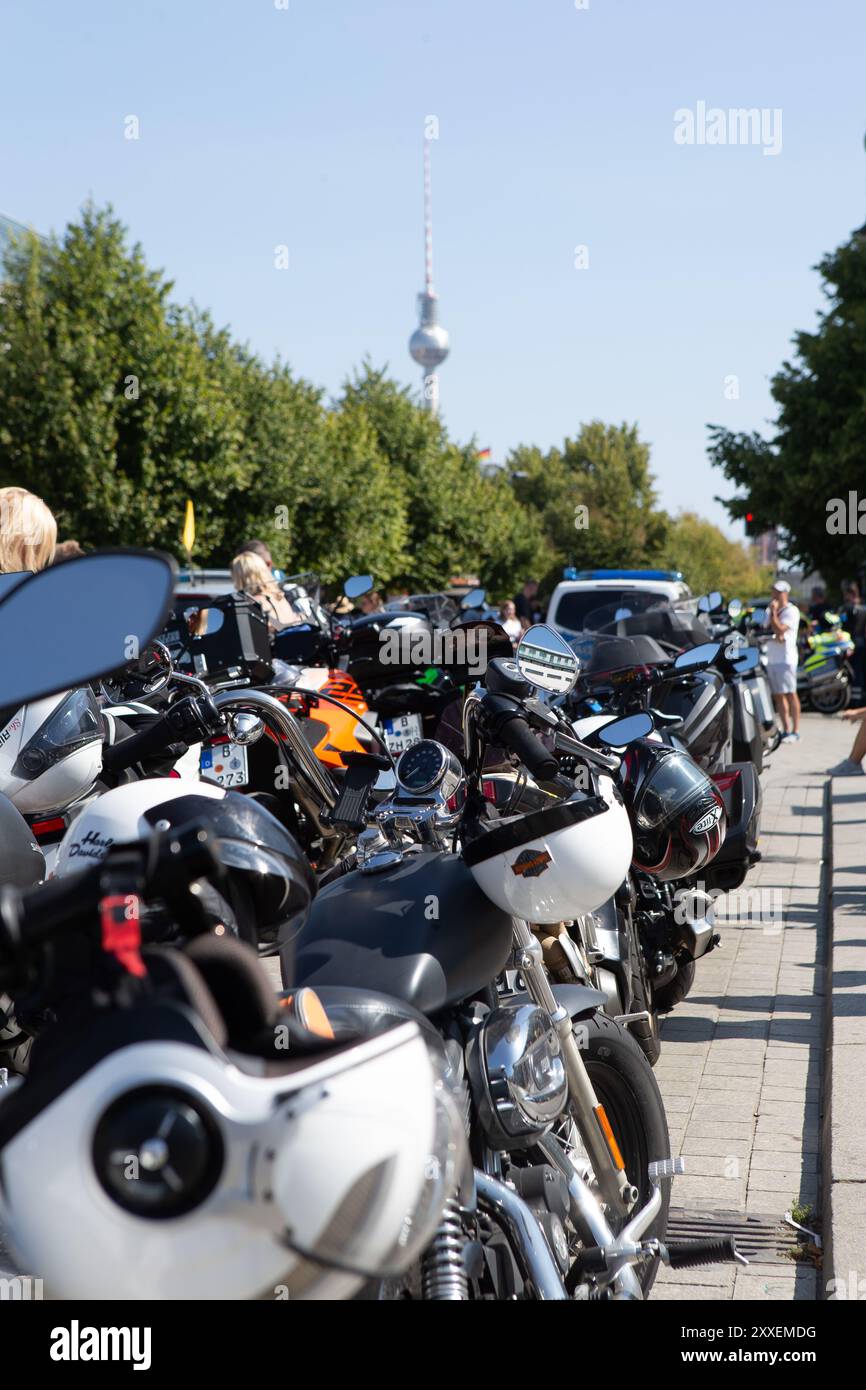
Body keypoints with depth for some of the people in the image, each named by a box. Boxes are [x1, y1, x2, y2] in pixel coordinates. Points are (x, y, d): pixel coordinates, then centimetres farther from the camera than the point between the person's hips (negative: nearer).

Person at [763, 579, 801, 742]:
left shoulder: (791, 611, -5)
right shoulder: (770, 611, 18)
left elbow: (780, 629, -15)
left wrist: (774, 612, -9)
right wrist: (775, 636, -9)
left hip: (786, 657, -8)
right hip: (772, 658, 8)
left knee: (790, 694, -8)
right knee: (778, 696, 8)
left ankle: (795, 731, -8)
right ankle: (786, 730, 13)